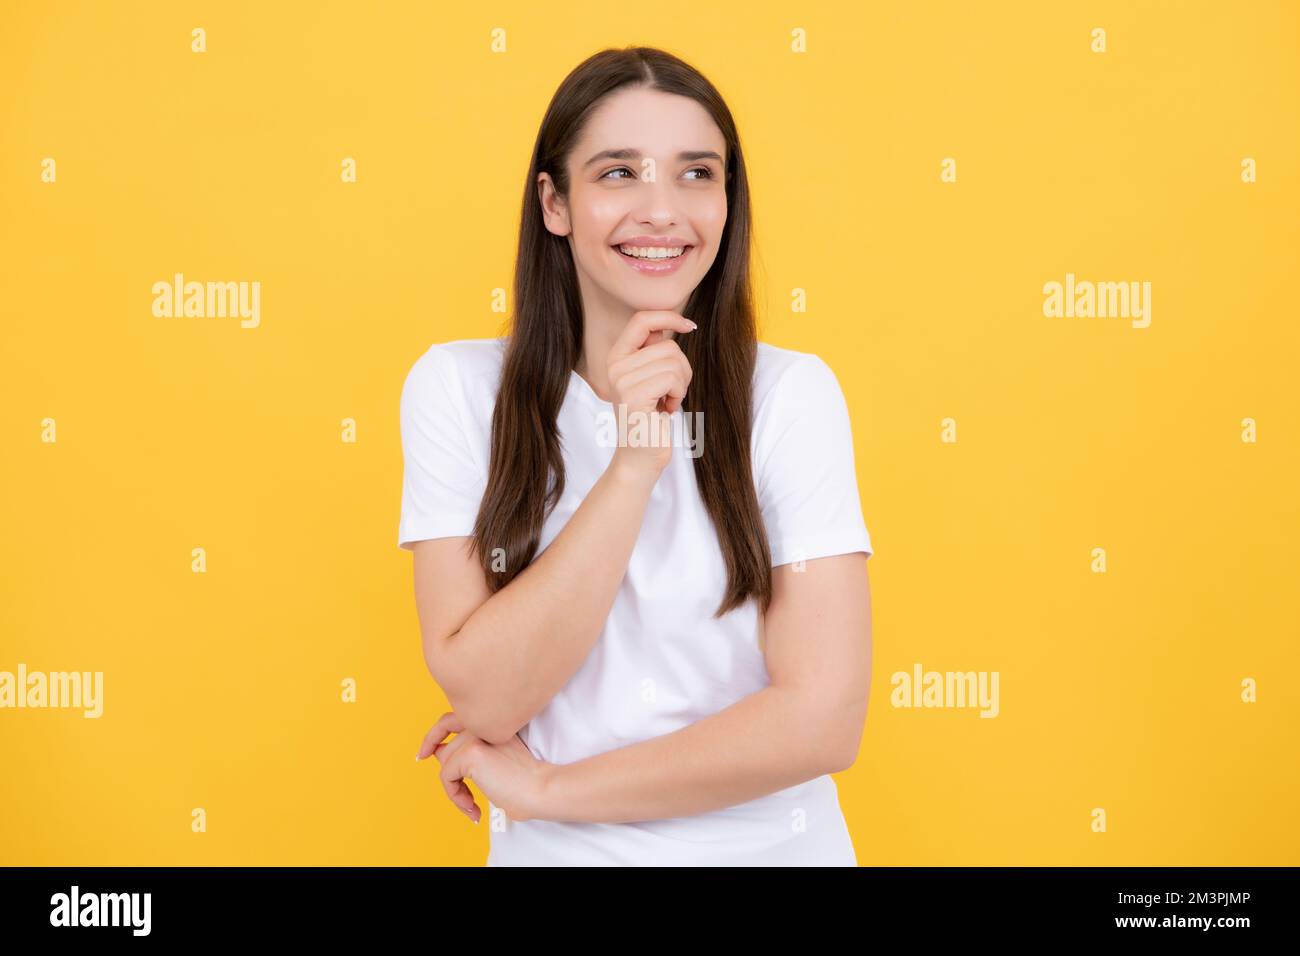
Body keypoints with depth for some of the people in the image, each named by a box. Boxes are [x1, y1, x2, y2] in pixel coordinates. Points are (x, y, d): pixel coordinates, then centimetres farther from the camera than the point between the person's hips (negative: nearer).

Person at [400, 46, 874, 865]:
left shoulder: (792, 393, -12)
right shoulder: (457, 387, -9)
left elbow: (824, 718, -18)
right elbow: (485, 698, -17)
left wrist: (542, 787, -14)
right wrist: (634, 460, -25)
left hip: (770, 843, 0)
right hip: (556, 851, 1)